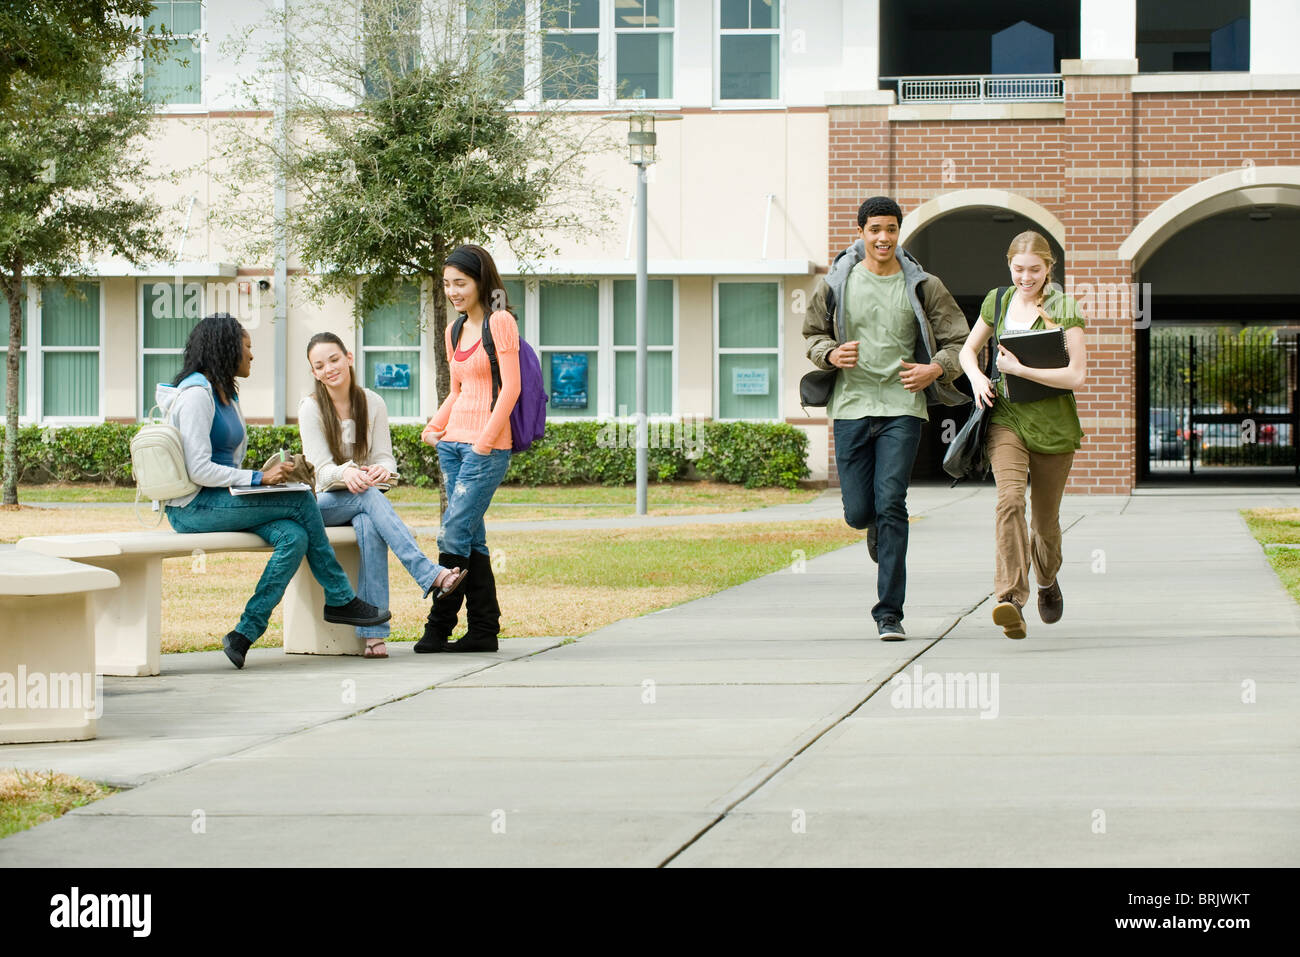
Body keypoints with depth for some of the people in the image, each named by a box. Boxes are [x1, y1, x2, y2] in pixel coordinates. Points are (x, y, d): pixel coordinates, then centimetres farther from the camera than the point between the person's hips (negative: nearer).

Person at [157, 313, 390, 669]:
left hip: (222, 500, 9)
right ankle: (340, 599, -5)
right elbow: (199, 470, -19)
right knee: (301, 502, -17)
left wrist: (268, 475, 5)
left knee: (294, 537, -17)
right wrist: (259, 478, -17)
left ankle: (245, 634, -18)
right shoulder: (196, 393, -11)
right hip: (194, 507, -9)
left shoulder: (226, 394, 20)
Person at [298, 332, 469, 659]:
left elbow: (385, 457, 0)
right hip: (323, 503, -2)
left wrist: (383, 469, -27)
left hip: (365, 502, 2)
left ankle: (373, 632, -43)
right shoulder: (310, 409, -4)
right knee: (370, 497, -35)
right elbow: (321, 469, -12)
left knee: (368, 524, -35)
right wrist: (346, 473, -36)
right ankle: (431, 575, -48)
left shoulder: (373, 404, 4)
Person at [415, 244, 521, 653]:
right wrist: (435, 427, 6)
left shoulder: (500, 322, -7)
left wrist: (484, 442, -15)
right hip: (453, 441, 8)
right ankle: (484, 628, 8)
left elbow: (511, 387, -12)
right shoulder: (455, 331, 16)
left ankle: (439, 628, -5)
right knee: (471, 536, 6)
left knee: (454, 534, -10)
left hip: (488, 446, -8)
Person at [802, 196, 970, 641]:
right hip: (851, 407, 2)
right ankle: (879, 529, 42)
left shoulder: (922, 287, 2)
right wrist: (831, 354, -6)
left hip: (902, 408, -2)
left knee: (891, 505, -12)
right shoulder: (837, 284, 4)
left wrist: (936, 369, -13)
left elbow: (958, 341, 7)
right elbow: (813, 334, 16)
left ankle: (889, 613, -8)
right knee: (858, 512, 0)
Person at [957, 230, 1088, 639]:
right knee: (1010, 499, -23)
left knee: (1045, 518, 10)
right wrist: (977, 378, 0)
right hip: (1006, 417, 2)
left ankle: (1047, 578, 44)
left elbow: (1076, 375, -14)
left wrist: (1019, 368, -17)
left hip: (1052, 424, -1)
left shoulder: (1064, 311, -6)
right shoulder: (998, 302, 7)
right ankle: (1011, 599, -33)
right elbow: (968, 349, 21)